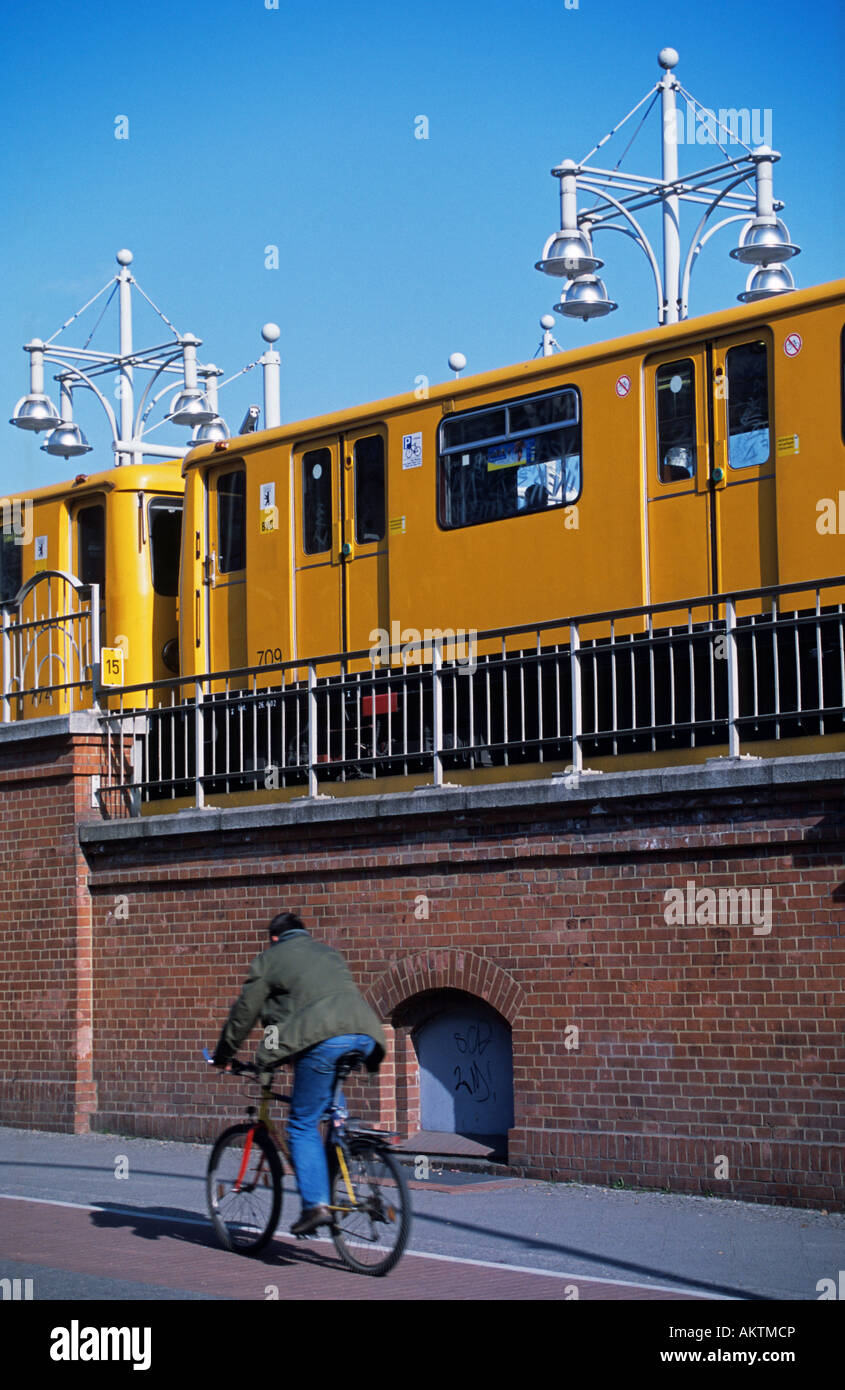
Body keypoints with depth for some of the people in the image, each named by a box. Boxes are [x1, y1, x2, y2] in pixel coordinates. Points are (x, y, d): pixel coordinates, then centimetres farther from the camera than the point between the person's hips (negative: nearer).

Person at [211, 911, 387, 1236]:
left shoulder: (270, 958, 18)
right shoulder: (330, 953, 34)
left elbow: (244, 1012, 19)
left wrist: (223, 1055, 31)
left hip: (324, 1039, -6)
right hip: (364, 1034, 6)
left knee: (303, 1124, 1)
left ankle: (316, 1204, -10)